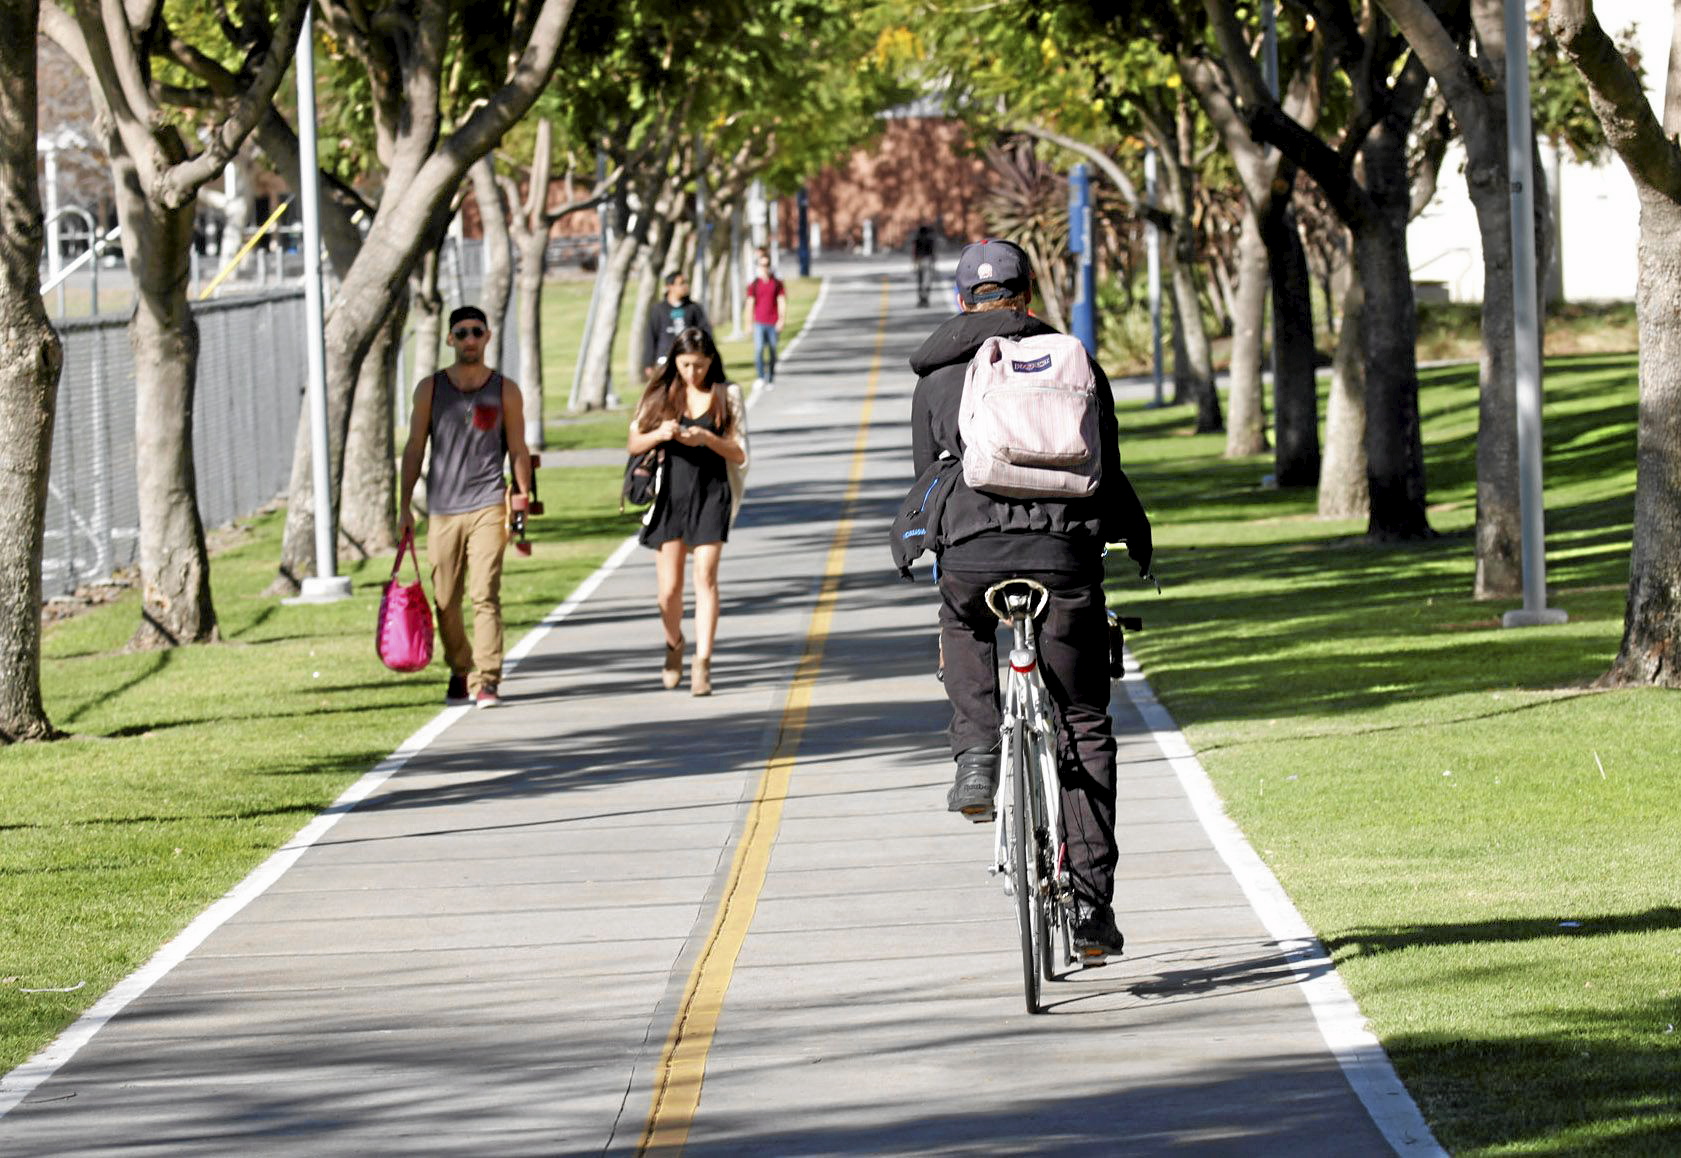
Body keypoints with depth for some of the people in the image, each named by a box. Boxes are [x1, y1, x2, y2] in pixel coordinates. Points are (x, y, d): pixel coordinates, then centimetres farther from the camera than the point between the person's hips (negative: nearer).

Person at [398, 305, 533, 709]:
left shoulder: (505, 391, 6)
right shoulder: (430, 389, 7)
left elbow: (518, 450, 9)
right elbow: (414, 449, 10)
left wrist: (522, 503, 2)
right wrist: (405, 506, 6)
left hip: (487, 506, -2)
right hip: (442, 508, 2)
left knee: (485, 595, -13)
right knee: (446, 600, 4)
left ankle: (486, 680, -13)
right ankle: (460, 673, 22)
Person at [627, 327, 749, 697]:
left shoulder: (727, 395, 2)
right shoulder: (660, 394, 6)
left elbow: (739, 454, 0)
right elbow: (633, 444, 7)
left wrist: (707, 439, -17)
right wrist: (659, 434, -13)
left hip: (711, 496, -2)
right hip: (669, 496, 2)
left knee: (705, 577, -12)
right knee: (670, 586, 4)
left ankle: (702, 663, -13)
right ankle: (673, 646, 32)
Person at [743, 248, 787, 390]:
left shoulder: (777, 284, 5)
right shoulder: (754, 285, 6)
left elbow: (782, 302, 3)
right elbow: (750, 304, 8)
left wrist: (781, 320, -7)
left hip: (773, 324, 0)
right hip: (759, 323, 0)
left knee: (772, 351, 5)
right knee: (758, 349, -13)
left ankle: (770, 379, 15)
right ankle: (759, 378, -16)